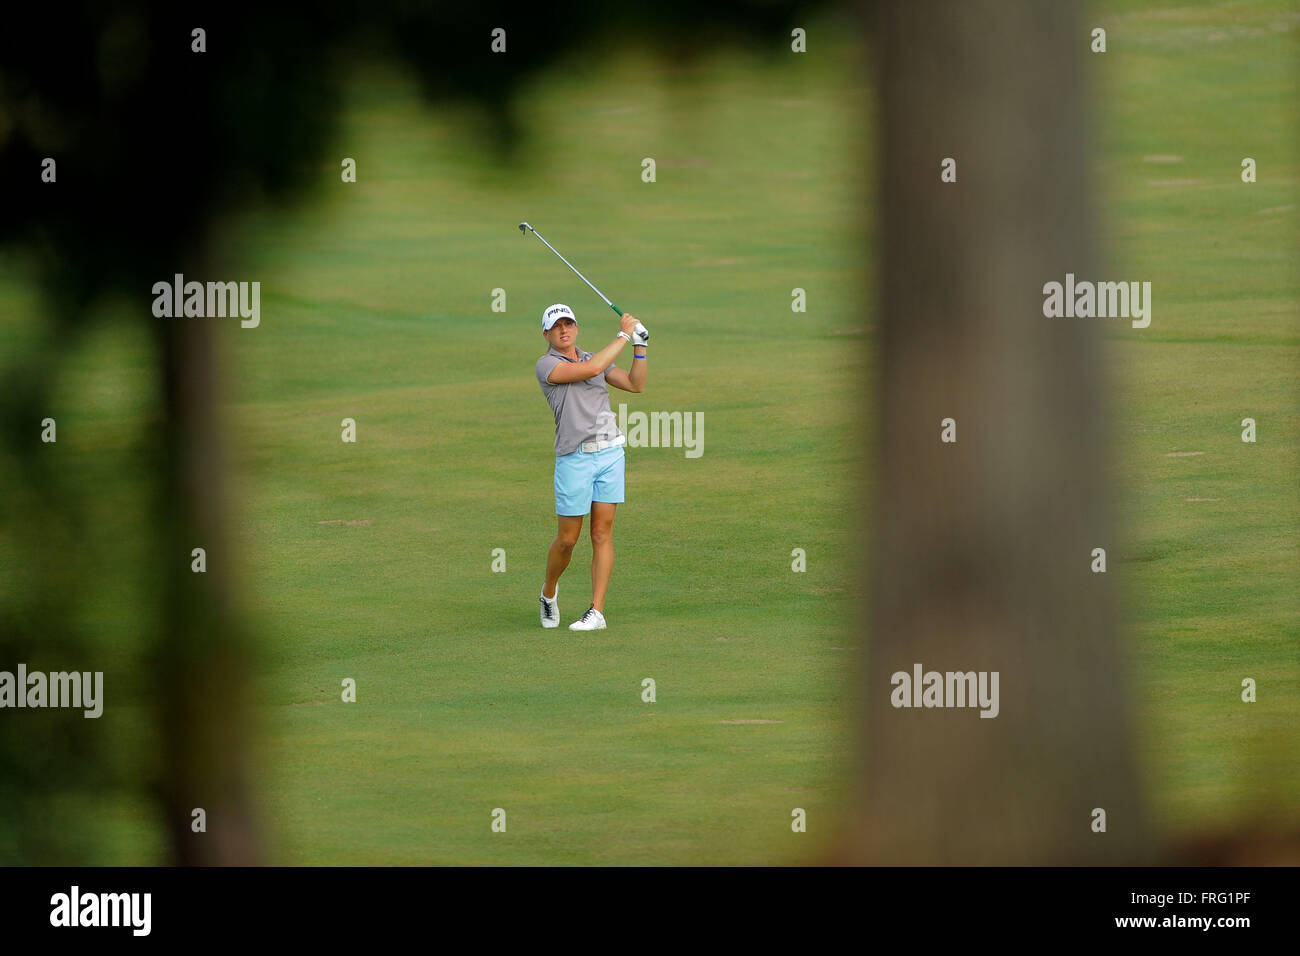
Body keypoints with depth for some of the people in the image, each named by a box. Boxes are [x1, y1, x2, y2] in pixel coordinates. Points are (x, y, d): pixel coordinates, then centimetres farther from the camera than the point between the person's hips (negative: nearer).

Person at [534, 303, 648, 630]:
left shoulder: (593, 358, 14)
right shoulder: (547, 366, -5)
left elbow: (636, 384, 11)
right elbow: (591, 369, -18)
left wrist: (640, 346, 0)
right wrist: (624, 336, -12)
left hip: (610, 453, 4)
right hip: (574, 458, -4)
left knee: (602, 534, -1)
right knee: (567, 539, 2)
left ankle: (597, 612, 0)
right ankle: (549, 591, 29)